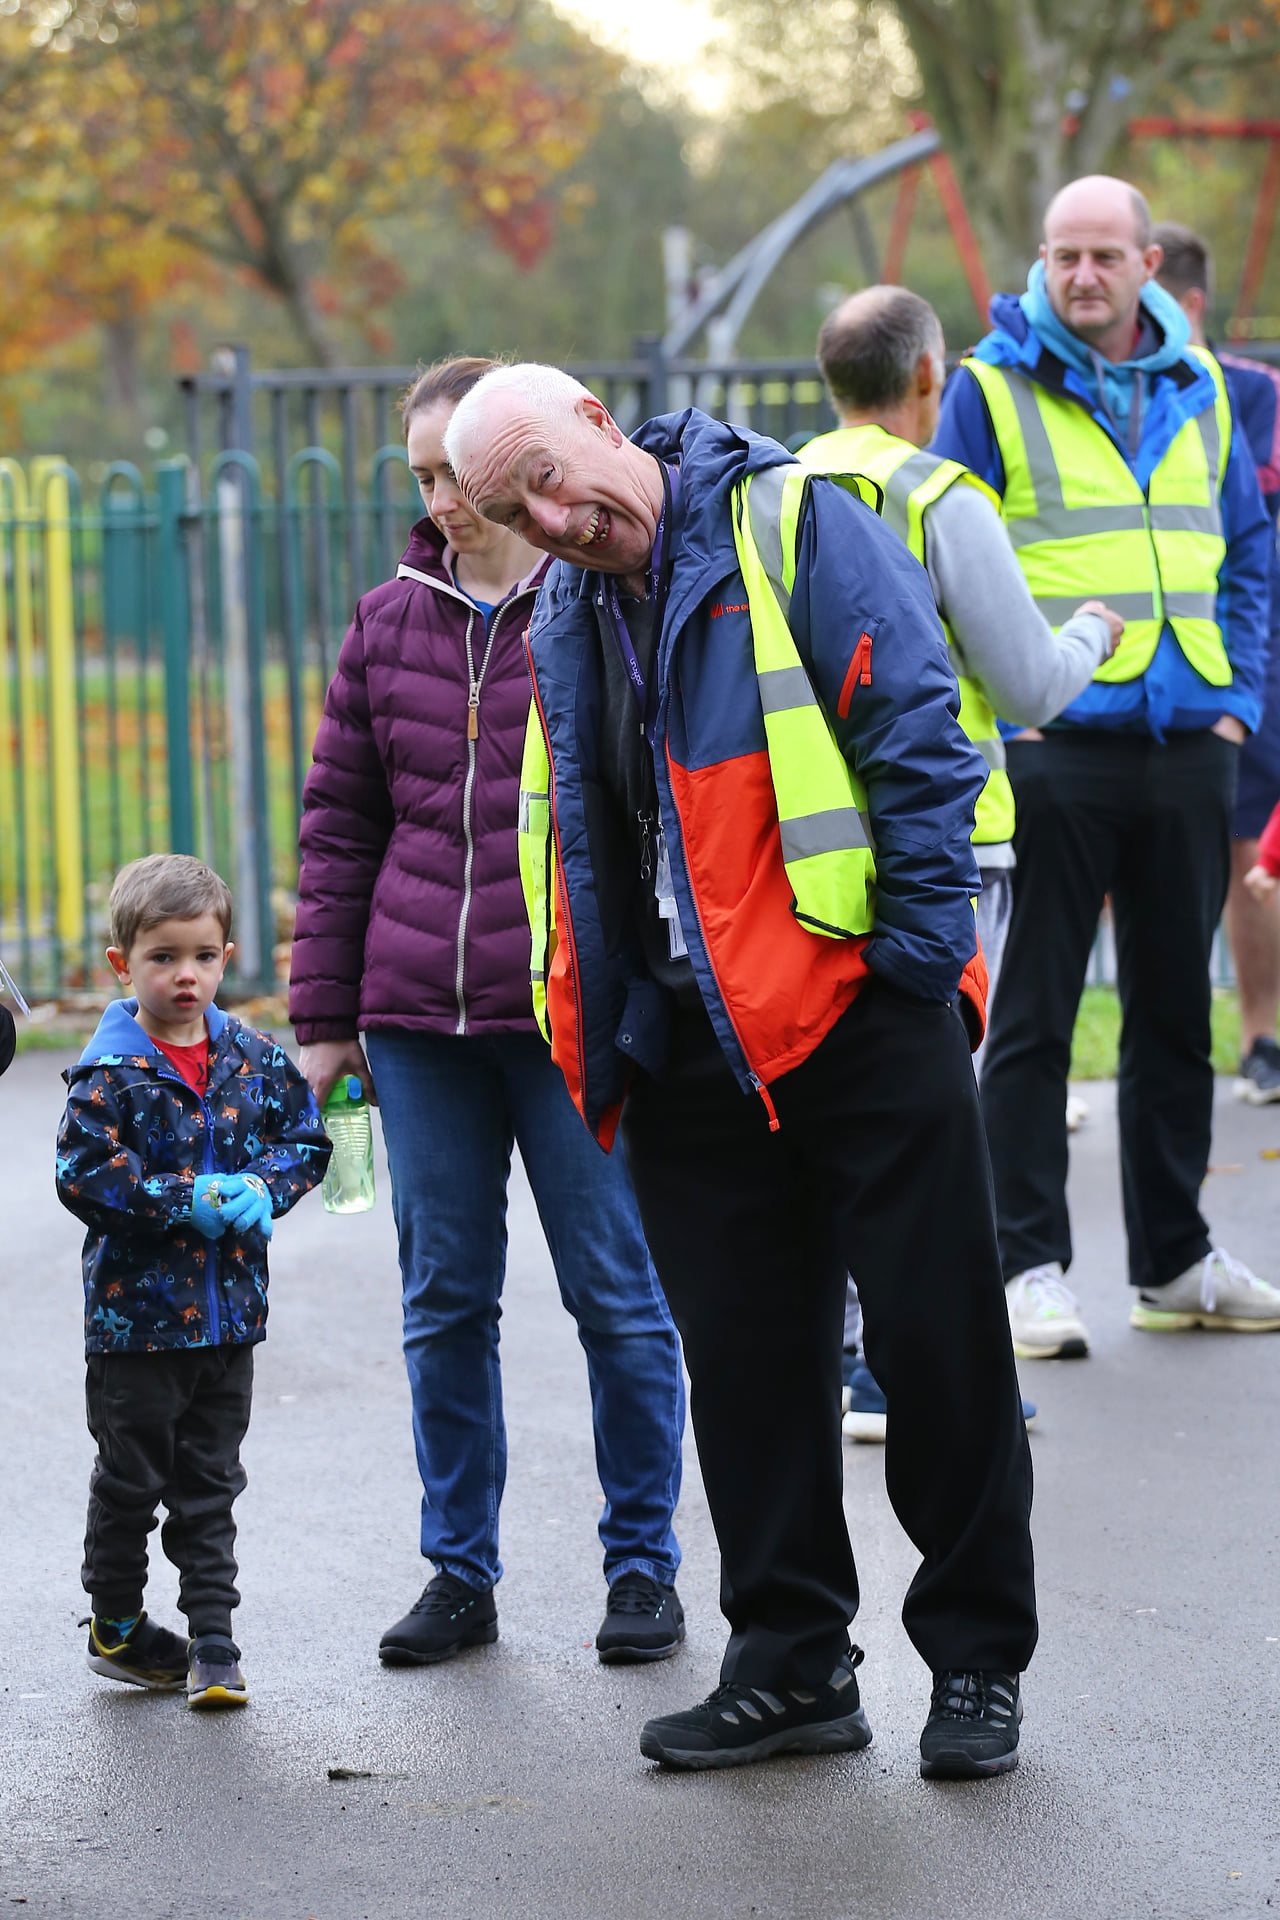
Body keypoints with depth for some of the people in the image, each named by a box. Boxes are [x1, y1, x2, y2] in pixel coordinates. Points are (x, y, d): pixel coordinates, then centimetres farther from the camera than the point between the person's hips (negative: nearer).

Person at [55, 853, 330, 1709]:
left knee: (210, 1483, 9)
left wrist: (262, 1189, -10)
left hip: (229, 1311, 4)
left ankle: (213, 1637, 13)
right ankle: (116, 1624, 23)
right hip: (136, 1310, -3)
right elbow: (85, 1176, -15)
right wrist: (189, 1201, -20)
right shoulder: (109, 1075, -11)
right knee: (130, 1478, 7)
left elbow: (307, 1140, 10)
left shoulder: (255, 1060, 3)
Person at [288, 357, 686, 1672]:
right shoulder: (391, 624, 9)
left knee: (617, 1294, 2)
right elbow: (338, 822, 14)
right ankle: (460, 1572, 17)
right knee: (444, 1302, 8)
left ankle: (643, 1564, 13)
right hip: (420, 1020, 4)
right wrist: (325, 1015, 10)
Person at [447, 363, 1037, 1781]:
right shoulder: (563, 624, 13)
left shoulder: (792, 527, -7)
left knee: (938, 1343, 0)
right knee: (744, 1361, 8)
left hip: (859, 1012, -6)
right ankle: (791, 1665, 17)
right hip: (691, 1051, 6)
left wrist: (918, 948, -14)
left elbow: (919, 736, -11)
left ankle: (978, 1659, 10)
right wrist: (589, 1031, 14)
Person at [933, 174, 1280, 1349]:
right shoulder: (993, 387, -2)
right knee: (1033, 1017, -2)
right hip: (1054, 751, -4)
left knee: (1176, 1008, 11)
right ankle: (1032, 1265, 3)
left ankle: (1174, 1260, 20)